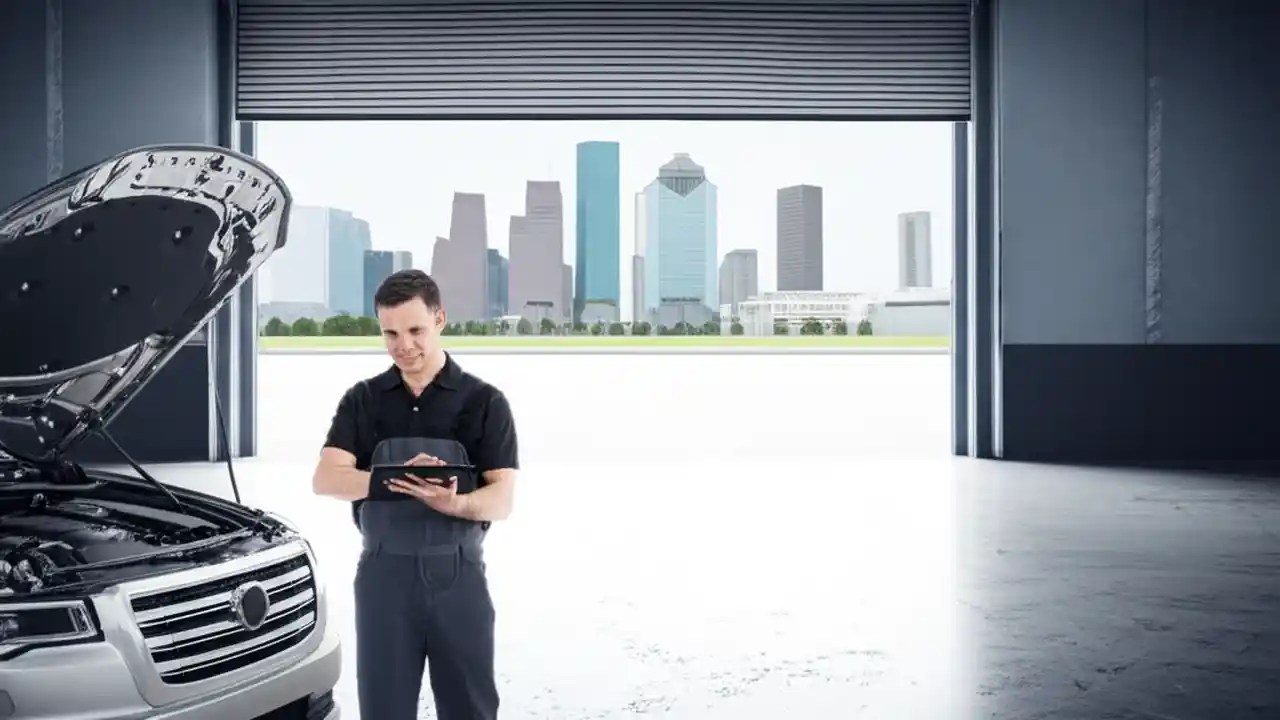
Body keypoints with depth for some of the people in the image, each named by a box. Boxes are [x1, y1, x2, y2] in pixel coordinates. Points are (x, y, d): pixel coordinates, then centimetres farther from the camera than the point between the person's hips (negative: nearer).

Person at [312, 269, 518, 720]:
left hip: (458, 575, -1)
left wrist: (456, 503, -29)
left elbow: (502, 499, -6)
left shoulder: (483, 401, 1)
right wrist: (391, 478, -25)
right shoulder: (363, 400, 7)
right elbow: (326, 478, -5)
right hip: (383, 575, 1)